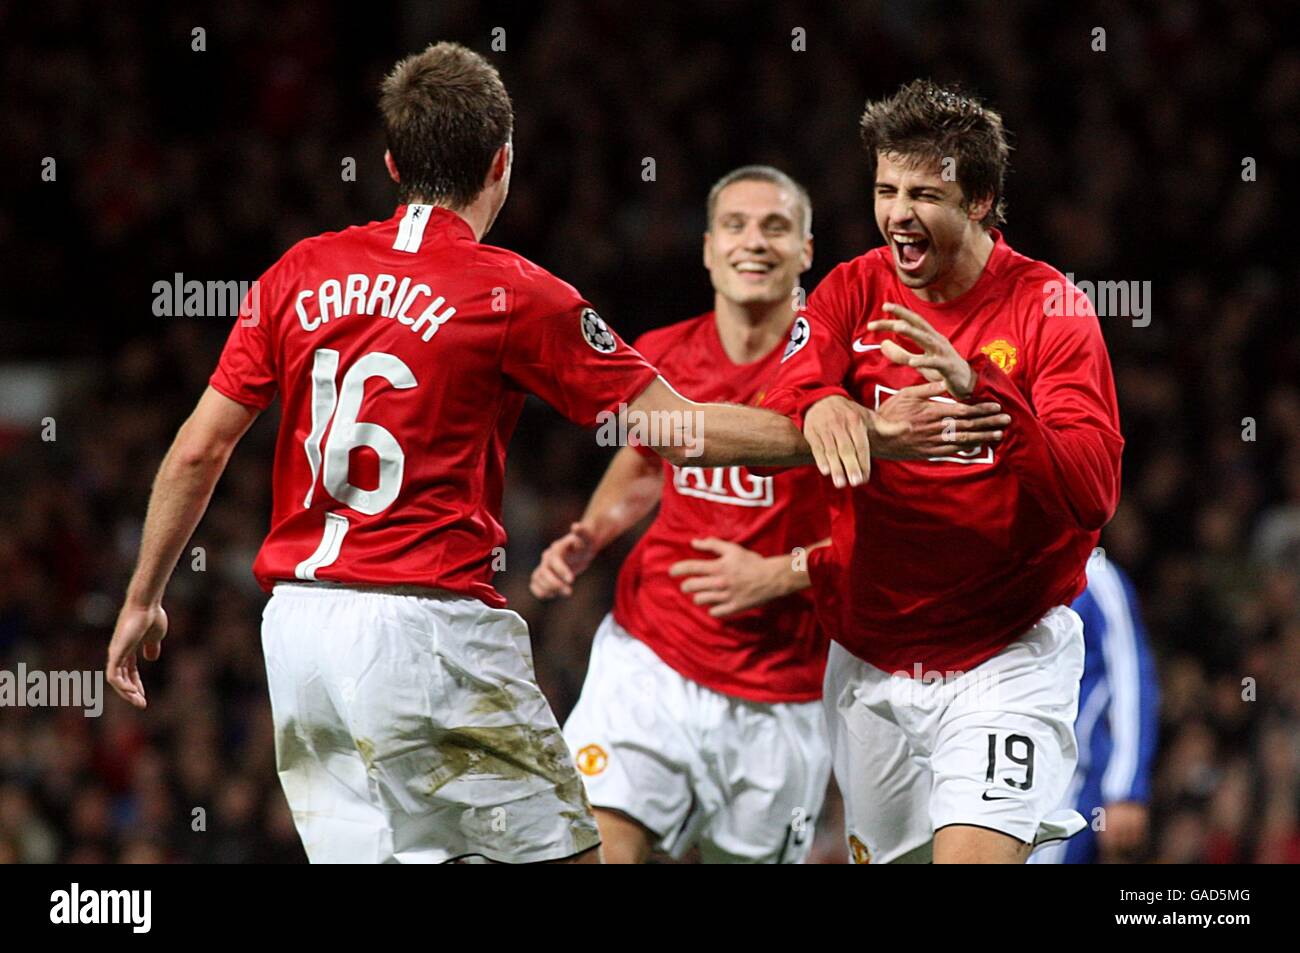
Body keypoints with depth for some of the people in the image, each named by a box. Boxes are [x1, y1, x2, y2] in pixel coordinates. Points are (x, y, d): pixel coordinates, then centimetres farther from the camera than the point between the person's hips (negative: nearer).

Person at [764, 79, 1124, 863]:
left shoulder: (1050, 308, -8)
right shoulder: (852, 292, 2)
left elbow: (1093, 495, -20)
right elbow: (771, 422, -14)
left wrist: (979, 393, -34)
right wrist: (818, 406, -39)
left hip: (1006, 658, -4)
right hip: (869, 655, 4)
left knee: (973, 854, -21)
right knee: (879, 853, 11)